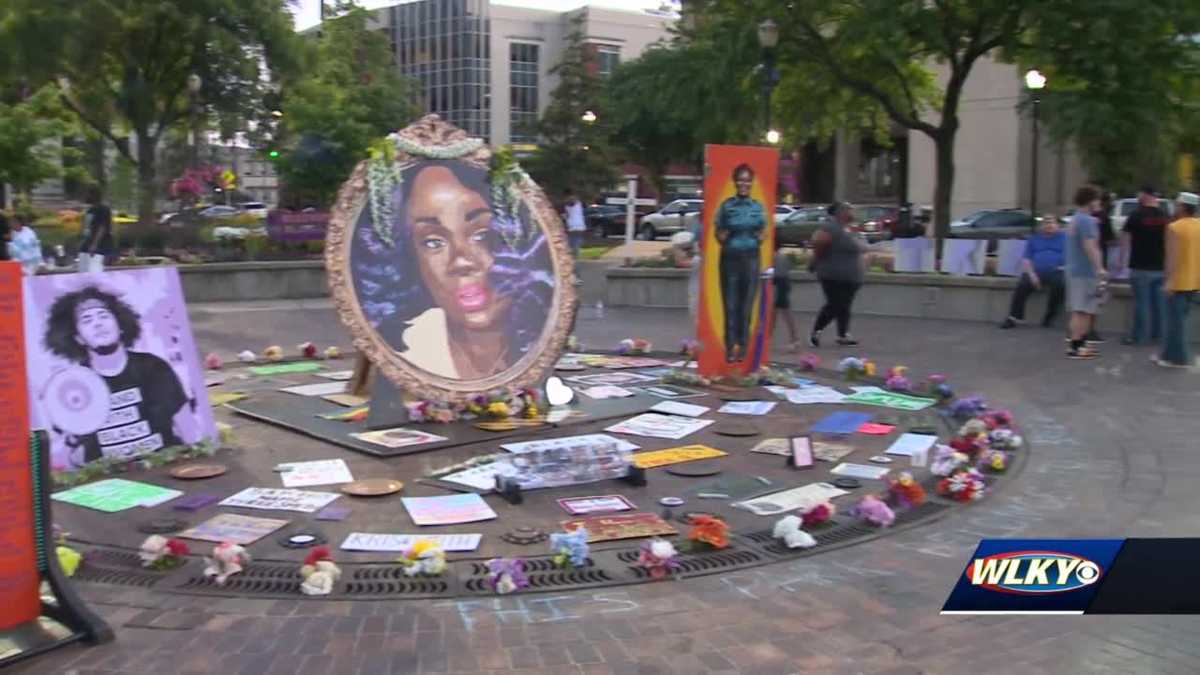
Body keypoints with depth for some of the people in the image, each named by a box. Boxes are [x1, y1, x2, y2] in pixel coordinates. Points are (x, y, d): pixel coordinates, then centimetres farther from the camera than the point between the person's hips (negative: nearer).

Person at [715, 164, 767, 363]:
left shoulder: (758, 207, 7)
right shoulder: (726, 206, 1)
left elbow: (763, 231, 14)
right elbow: (718, 233, 5)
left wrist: (759, 237, -6)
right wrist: (723, 237, -14)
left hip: (751, 258, 2)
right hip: (730, 258, -2)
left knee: (746, 306, 4)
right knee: (730, 305, -1)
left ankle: (742, 348, 12)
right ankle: (731, 347, 5)